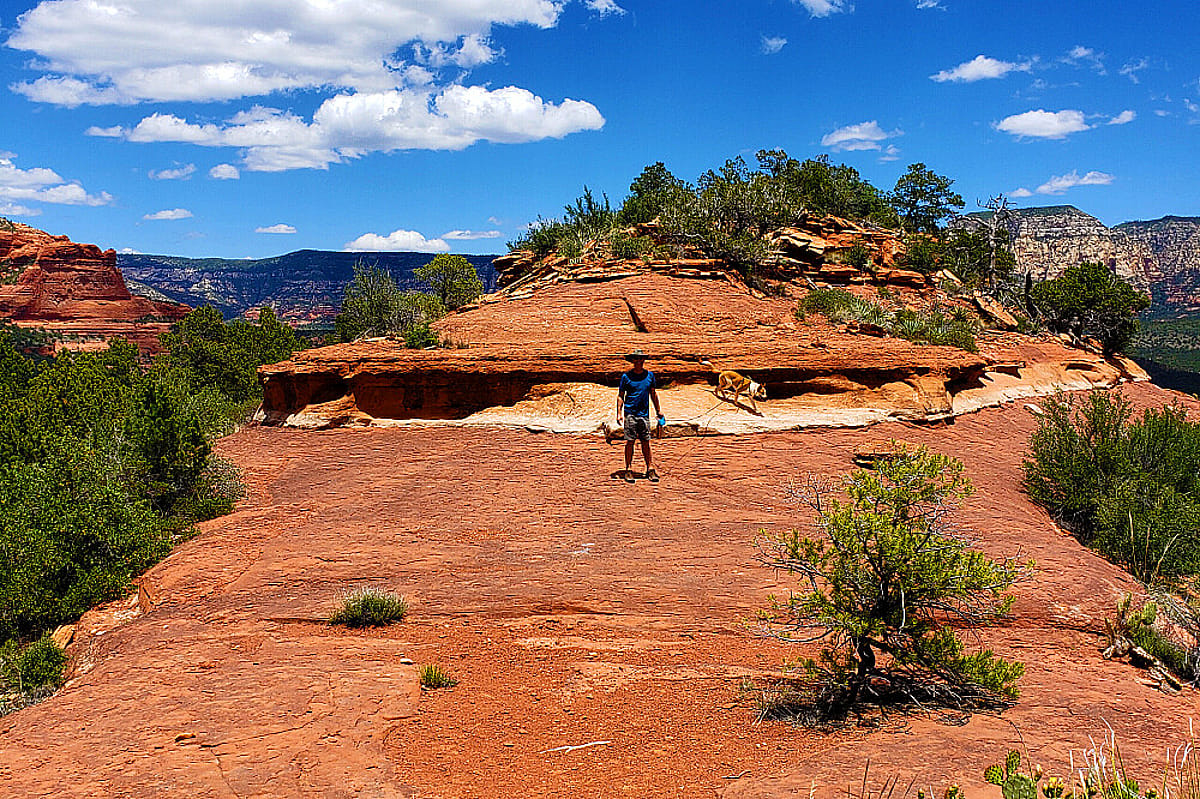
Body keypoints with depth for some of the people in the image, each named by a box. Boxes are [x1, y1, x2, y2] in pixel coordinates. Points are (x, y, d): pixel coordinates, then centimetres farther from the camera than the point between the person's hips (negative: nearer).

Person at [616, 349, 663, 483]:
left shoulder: (650, 375, 9)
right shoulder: (626, 376, 0)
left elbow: (653, 394, 19)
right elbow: (620, 396, 3)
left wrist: (658, 411, 19)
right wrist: (619, 413, -6)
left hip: (644, 414, 2)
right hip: (630, 413, -2)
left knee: (646, 442, 4)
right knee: (630, 442, -3)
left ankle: (650, 470, 10)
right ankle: (628, 470, 5)